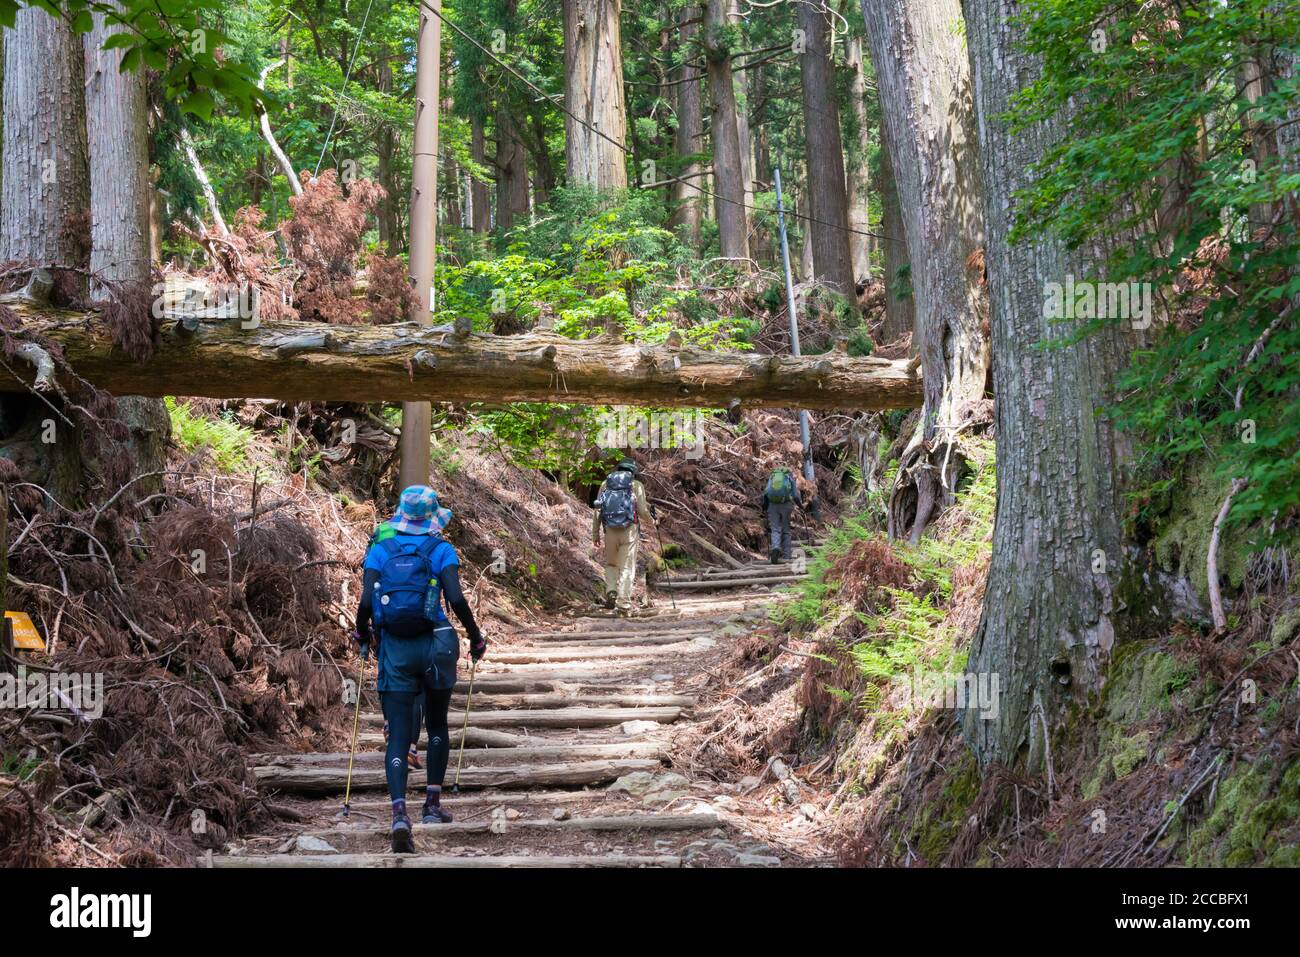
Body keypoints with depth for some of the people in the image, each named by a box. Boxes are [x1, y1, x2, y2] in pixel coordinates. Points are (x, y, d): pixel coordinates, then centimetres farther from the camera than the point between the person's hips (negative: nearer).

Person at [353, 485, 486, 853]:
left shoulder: (380, 549, 3)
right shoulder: (441, 550, -2)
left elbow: (366, 602, -6)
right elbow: (456, 599, -13)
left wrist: (363, 632, 14)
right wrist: (476, 638, 1)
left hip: (394, 647, 1)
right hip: (435, 645, -1)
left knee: (398, 736, 0)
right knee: (437, 726, 21)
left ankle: (399, 814, -19)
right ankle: (433, 805, 25)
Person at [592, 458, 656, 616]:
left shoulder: (605, 484, 9)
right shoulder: (636, 486, 2)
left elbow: (598, 511, 6)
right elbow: (642, 510, -6)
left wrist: (595, 534, 11)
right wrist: (651, 521, 15)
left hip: (610, 530, 2)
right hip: (630, 530, -2)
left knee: (611, 564, 21)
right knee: (627, 568, 1)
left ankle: (611, 592, 1)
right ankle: (623, 604, -4)